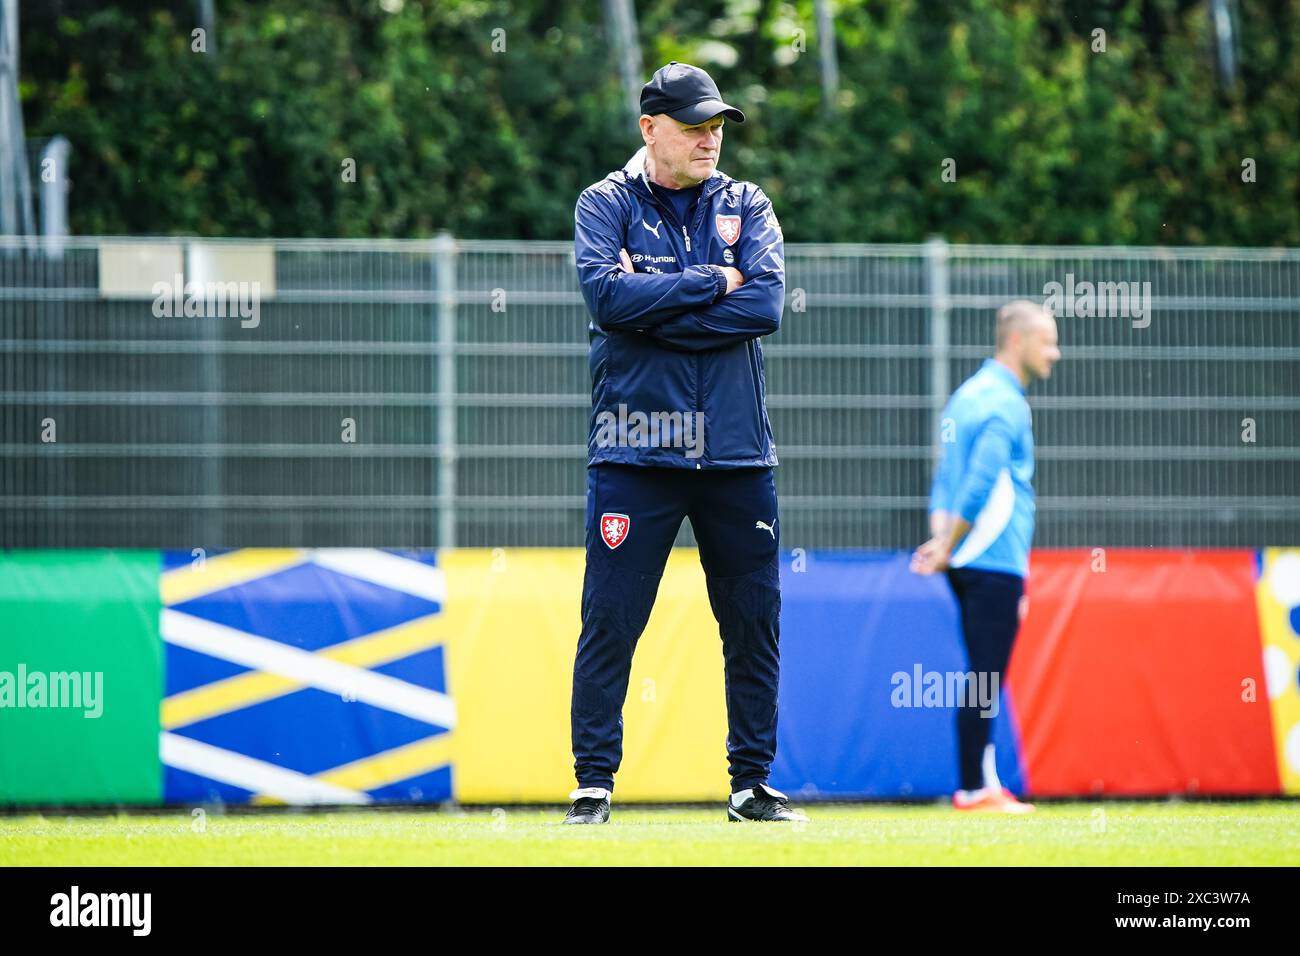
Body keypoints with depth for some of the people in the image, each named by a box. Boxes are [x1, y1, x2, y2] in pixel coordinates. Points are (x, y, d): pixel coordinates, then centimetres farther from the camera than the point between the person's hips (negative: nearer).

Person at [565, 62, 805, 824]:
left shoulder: (746, 207, 9)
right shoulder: (606, 205, 3)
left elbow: (766, 304, -8)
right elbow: (608, 294, -16)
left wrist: (653, 308, -11)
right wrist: (712, 283, -10)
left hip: (735, 449, 3)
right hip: (636, 445, -3)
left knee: (755, 619, 5)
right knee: (610, 619, -5)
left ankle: (752, 783, 15)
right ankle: (594, 786, 0)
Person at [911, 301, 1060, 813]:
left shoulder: (966, 395, 18)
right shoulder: (1005, 404, -12)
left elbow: (945, 481, 16)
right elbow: (979, 486, -19)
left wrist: (942, 538, 5)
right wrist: (947, 549, -14)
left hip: (970, 564, 9)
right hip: (996, 561, -9)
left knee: (984, 679, 11)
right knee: (985, 681, -6)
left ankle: (984, 784, 13)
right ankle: (973, 789, -5)